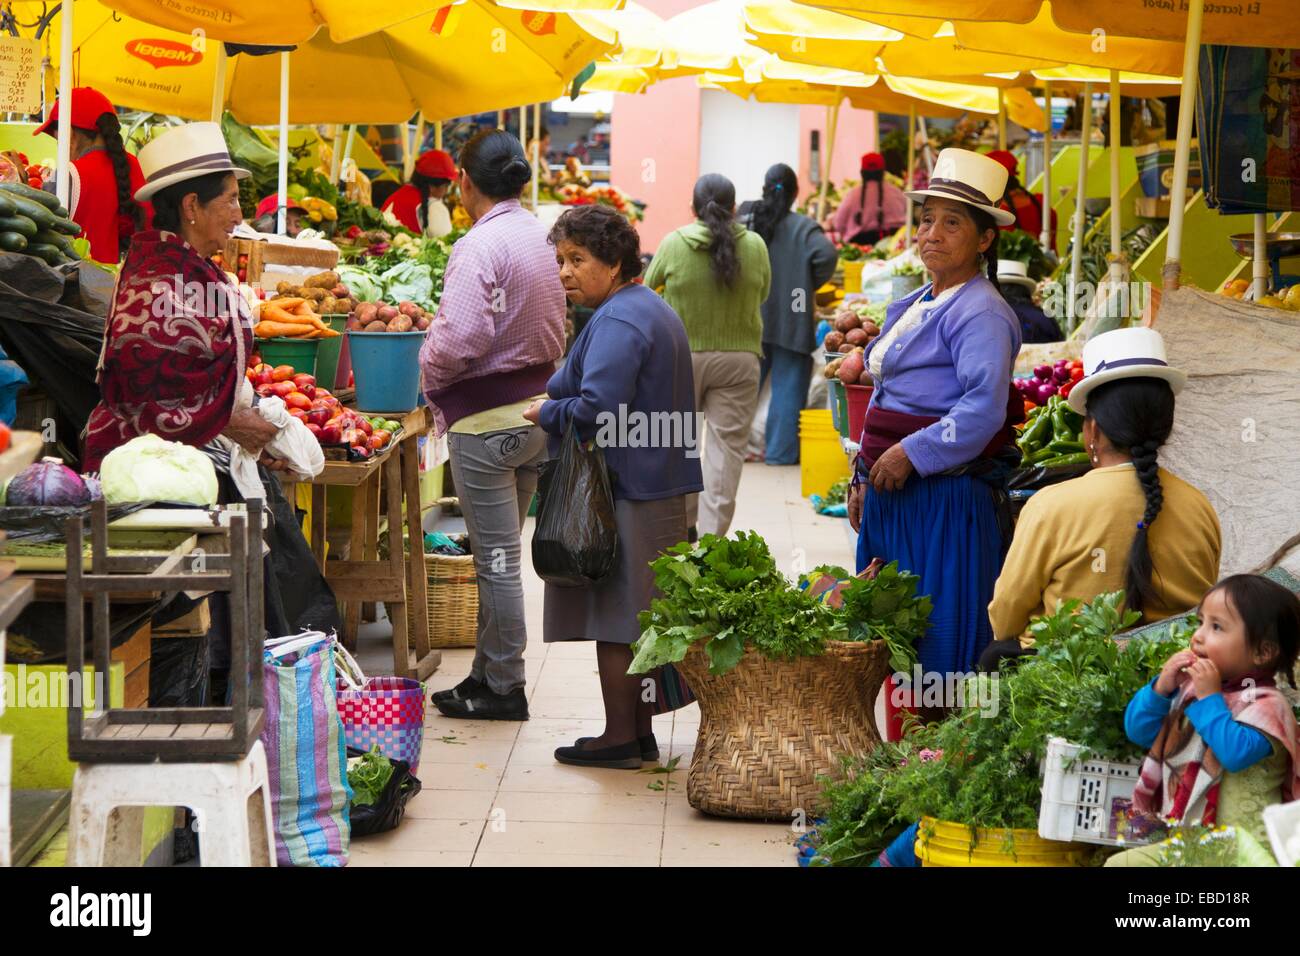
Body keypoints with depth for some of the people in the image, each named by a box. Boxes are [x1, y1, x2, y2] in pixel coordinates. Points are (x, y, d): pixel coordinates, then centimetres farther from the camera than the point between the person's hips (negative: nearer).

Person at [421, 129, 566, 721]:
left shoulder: (480, 245, -18)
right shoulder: (542, 238, 8)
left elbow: (461, 338, -25)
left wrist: (429, 373, -8)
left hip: (487, 419, -9)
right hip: (538, 406, 9)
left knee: (497, 558, 0)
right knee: (500, 553, 17)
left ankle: (503, 689, 7)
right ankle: (487, 673, 25)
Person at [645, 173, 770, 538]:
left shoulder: (674, 243, -7)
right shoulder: (755, 246, -4)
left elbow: (650, 283, 8)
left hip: (682, 355, 0)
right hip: (739, 356, 0)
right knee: (727, 445, 2)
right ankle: (712, 534, -3)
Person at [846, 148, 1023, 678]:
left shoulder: (981, 311, -11)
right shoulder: (911, 306, 18)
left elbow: (983, 410, -23)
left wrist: (911, 455, -19)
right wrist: (864, 477, 20)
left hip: (946, 500, -9)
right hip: (891, 495, 9)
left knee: (939, 643, -6)